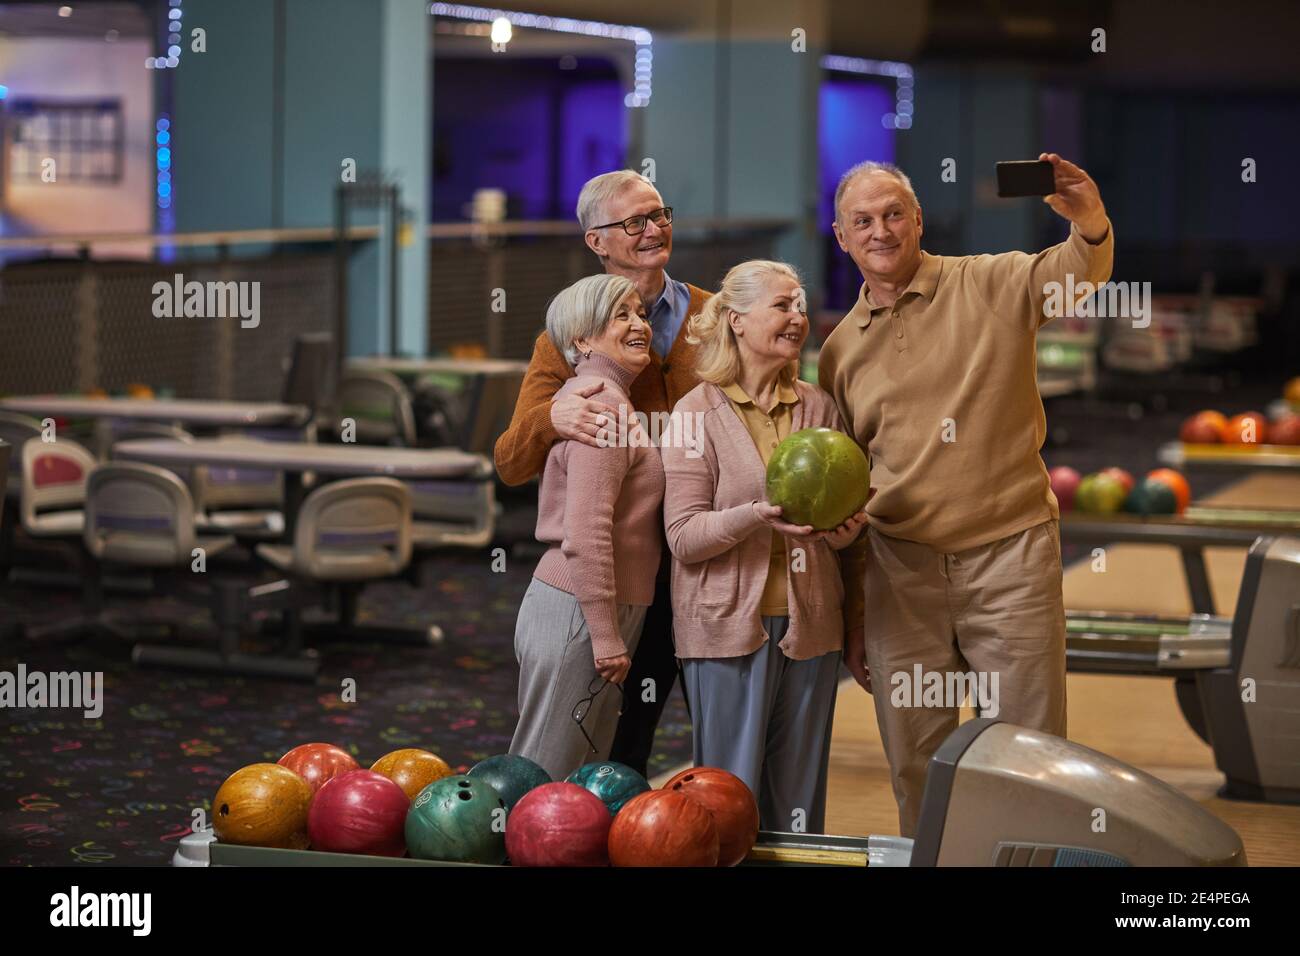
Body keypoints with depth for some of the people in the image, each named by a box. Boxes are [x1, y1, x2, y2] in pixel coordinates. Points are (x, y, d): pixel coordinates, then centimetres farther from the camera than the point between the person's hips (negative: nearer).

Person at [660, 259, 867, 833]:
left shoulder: (818, 408, 11)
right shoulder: (697, 414, -2)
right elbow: (683, 537, -9)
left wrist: (847, 527, -5)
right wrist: (756, 516, -25)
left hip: (808, 626, 4)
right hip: (729, 626, -4)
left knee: (798, 801, 7)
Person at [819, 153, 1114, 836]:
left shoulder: (991, 286, -1)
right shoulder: (841, 349, 10)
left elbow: (1075, 274, -21)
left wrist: (1089, 223, -45)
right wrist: (851, 617, 13)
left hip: (1009, 555, -3)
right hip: (898, 568, 3)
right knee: (915, 766, 9)